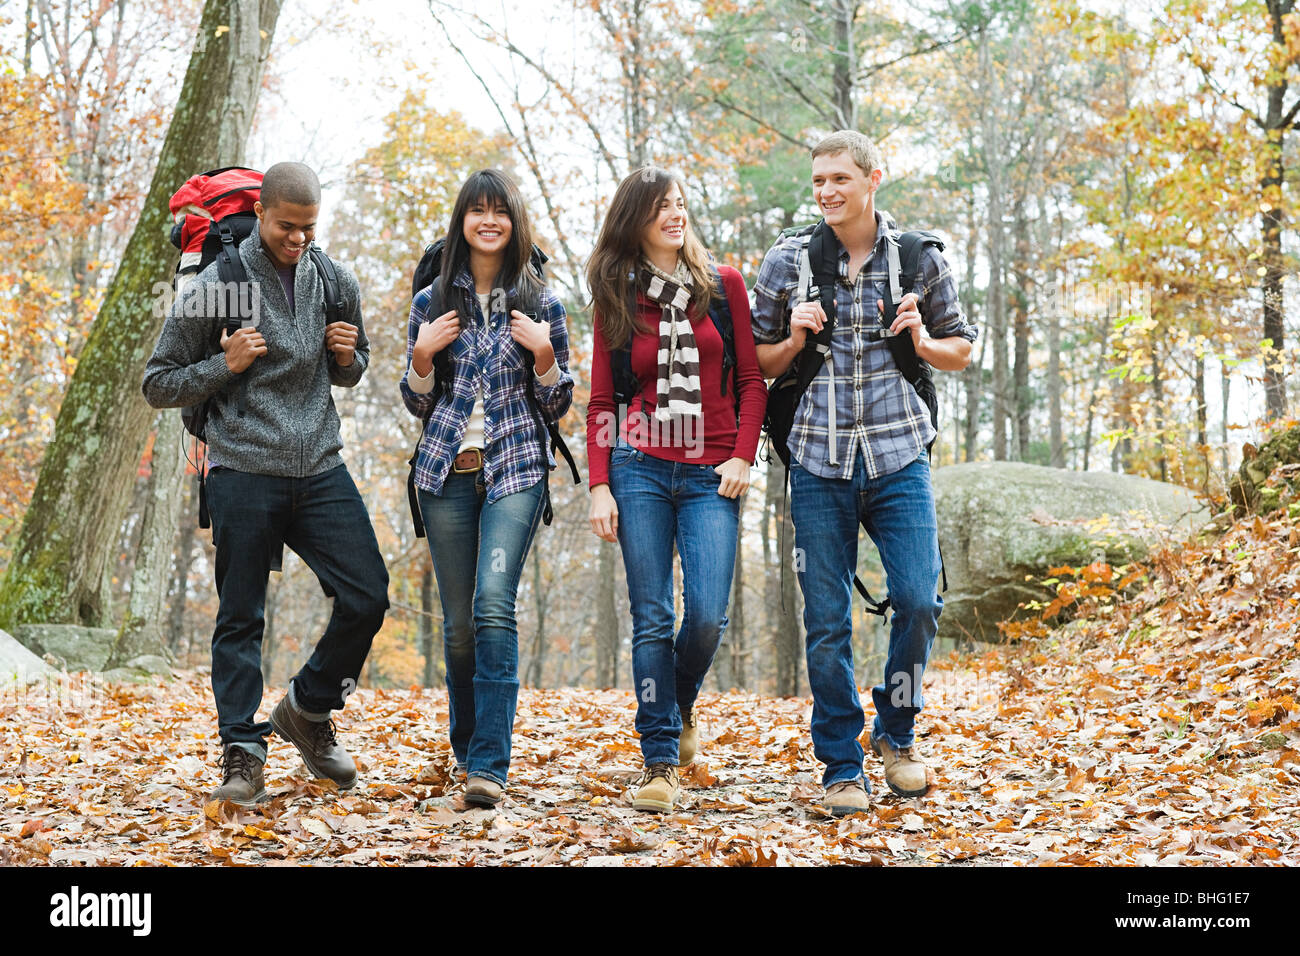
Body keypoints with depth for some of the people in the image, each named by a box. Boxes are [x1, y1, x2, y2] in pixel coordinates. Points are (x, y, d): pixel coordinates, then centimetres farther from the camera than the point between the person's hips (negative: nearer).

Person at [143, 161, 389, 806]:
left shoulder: (337, 284, 9)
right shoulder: (215, 288, -3)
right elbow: (159, 386, 2)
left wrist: (348, 356, 1)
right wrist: (225, 366, -14)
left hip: (322, 469, 4)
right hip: (244, 473, -4)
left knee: (367, 597, -2)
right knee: (240, 619, 0)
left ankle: (307, 710, 20)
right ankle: (242, 755, 8)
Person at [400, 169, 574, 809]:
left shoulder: (540, 304, 6)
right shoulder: (431, 302, 10)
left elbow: (557, 406, 7)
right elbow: (419, 407, 12)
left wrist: (544, 354, -10)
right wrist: (421, 356, -6)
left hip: (515, 468, -2)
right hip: (447, 471, 2)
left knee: (493, 605, -19)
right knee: (459, 620, 5)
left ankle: (489, 765, -20)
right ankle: (468, 748, 23)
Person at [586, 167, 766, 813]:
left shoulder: (723, 285, 8)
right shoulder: (617, 299, 8)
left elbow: (751, 379, 8)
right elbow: (601, 402, 8)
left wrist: (742, 456, -4)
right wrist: (599, 486, -2)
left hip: (711, 474, 0)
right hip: (640, 468, 0)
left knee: (707, 615, -10)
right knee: (651, 617, -4)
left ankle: (681, 704, 22)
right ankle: (660, 761, 4)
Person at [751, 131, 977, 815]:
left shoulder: (920, 260, 6)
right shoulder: (786, 262, 6)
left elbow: (960, 351, 16)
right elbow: (757, 365, 13)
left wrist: (922, 340, -4)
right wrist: (795, 339, -7)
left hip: (898, 457, 0)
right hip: (819, 462, 0)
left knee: (918, 599, -10)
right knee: (826, 624, 1)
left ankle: (895, 732, 17)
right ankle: (841, 767, 14)